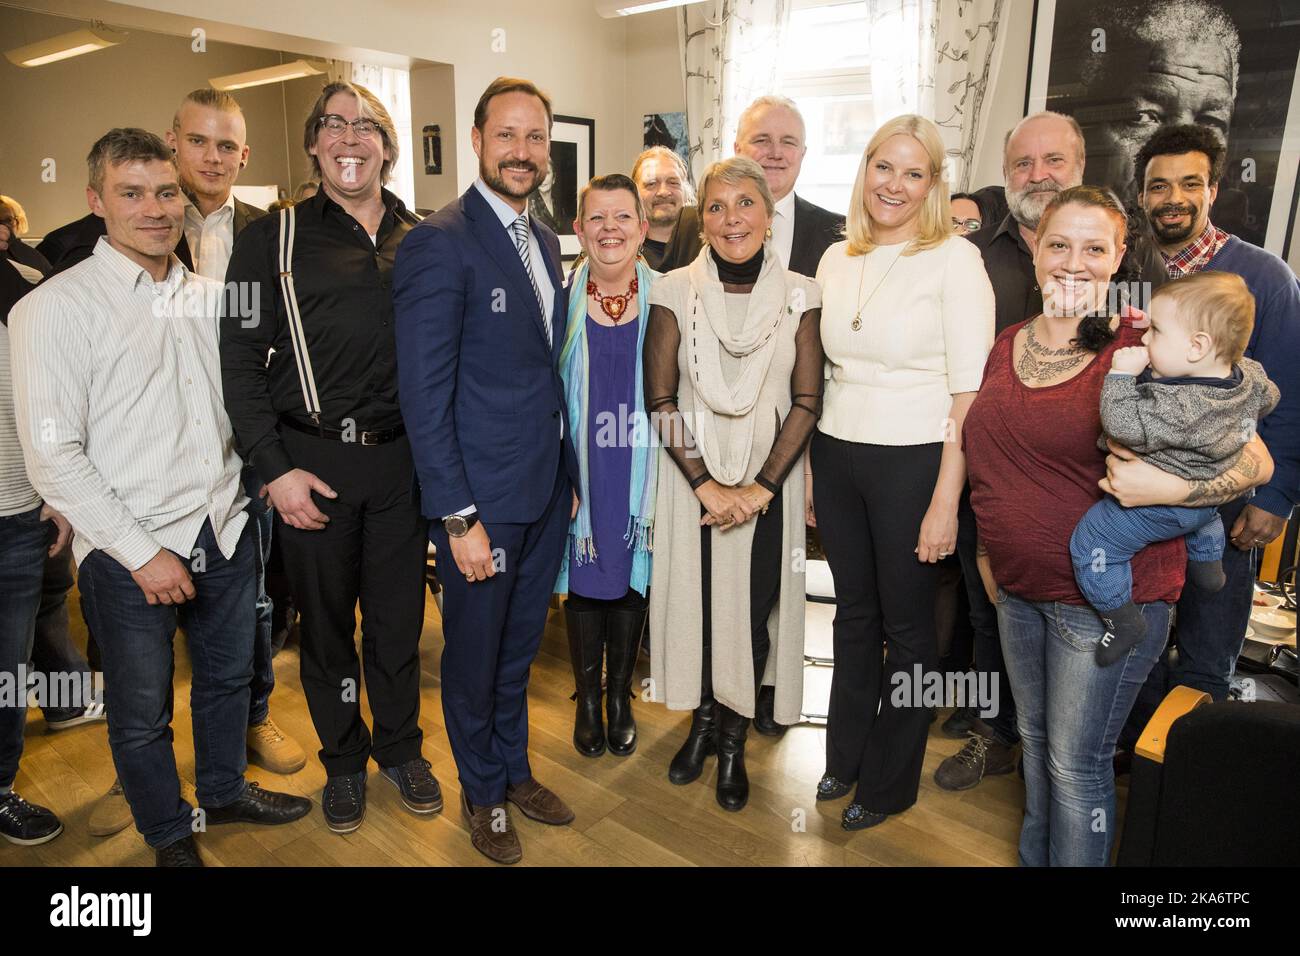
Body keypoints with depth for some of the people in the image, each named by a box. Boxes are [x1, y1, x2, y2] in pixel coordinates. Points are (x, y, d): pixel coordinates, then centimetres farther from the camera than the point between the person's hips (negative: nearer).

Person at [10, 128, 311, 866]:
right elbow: (53, 457, -14)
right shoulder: (57, 307, -10)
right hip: (131, 554, -4)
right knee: (142, 713, 12)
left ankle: (225, 790, 46)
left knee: (230, 676, 21)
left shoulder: (206, 296, 5)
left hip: (226, 531, 5)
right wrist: (143, 554, -16)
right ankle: (170, 835, 37)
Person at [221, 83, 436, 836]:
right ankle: (344, 759, 31)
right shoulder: (274, 240, 1)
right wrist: (275, 469, -9)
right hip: (312, 461, -1)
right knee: (326, 619, 11)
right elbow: (241, 363, -2)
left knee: (399, 615, 11)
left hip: (402, 458, 2)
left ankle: (401, 748, 32)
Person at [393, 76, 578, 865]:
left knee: (520, 645, 21)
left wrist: (569, 473, 11)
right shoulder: (439, 243, -15)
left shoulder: (545, 239, 9)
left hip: (547, 489, 7)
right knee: (475, 652, 13)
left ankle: (515, 768, 42)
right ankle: (483, 792, 36)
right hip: (482, 497, -7)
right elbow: (424, 396, -18)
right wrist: (459, 517, -19)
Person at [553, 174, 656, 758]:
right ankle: (587, 698, 29)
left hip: (641, 469, 1)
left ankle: (620, 695, 31)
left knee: (633, 578, 10)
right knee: (584, 579, 8)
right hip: (580, 467, 0)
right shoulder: (561, 299, -4)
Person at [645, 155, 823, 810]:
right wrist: (706, 484, -12)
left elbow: (806, 402, -4)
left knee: (754, 609, 6)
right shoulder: (675, 291, -4)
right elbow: (660, 399, -5)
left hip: (768, 483, 0)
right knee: (694, 601, 8)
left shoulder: (799, 295, -2)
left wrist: (760, 488, -12)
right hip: (691, 480, 0)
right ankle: (703, 721, 34)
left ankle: (733, 740, 28)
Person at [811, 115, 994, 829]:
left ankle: (889, 783, 30)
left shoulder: (955, 259, -9)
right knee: (853, 614, 18)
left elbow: (969, 392, -12)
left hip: (913, 461, -5)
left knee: (906, 626, 10)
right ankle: (845, 756, 38)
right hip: (836, 455, 5)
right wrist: (809, 470, 9)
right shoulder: (836, 260, 8)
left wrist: (945, 501, -16)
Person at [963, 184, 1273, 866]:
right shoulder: (1007, 346, 5)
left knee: (1076, 765, 6)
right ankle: (1033, 859, 43)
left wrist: (1170, 488, -29)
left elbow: (1255, 460, -12)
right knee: (1035, 742, 22)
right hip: (1019, 587, 6)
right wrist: (988, 555, 16)